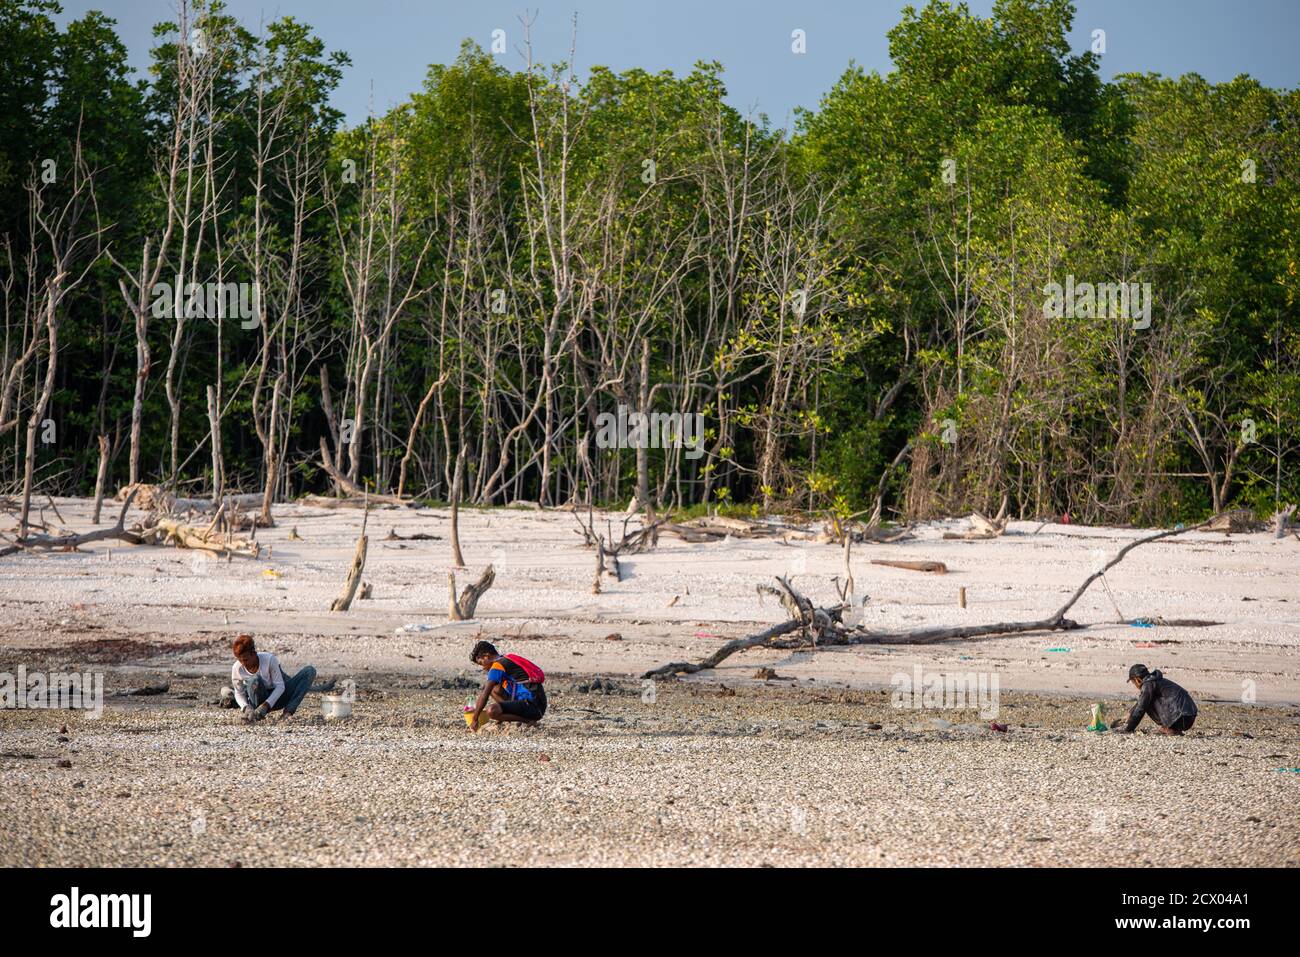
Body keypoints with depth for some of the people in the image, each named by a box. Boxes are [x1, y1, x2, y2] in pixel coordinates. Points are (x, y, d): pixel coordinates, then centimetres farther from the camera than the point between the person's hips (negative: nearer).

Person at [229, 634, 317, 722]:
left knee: (310, 671, -20)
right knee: (254, 680, -36)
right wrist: (246, 707, -26)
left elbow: (280, 686, -20)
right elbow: (239, 693, -4)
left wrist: (266, 705, -33)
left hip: (277, 696, 1)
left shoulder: (269, 659, -23)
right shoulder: (237, 668, -15)